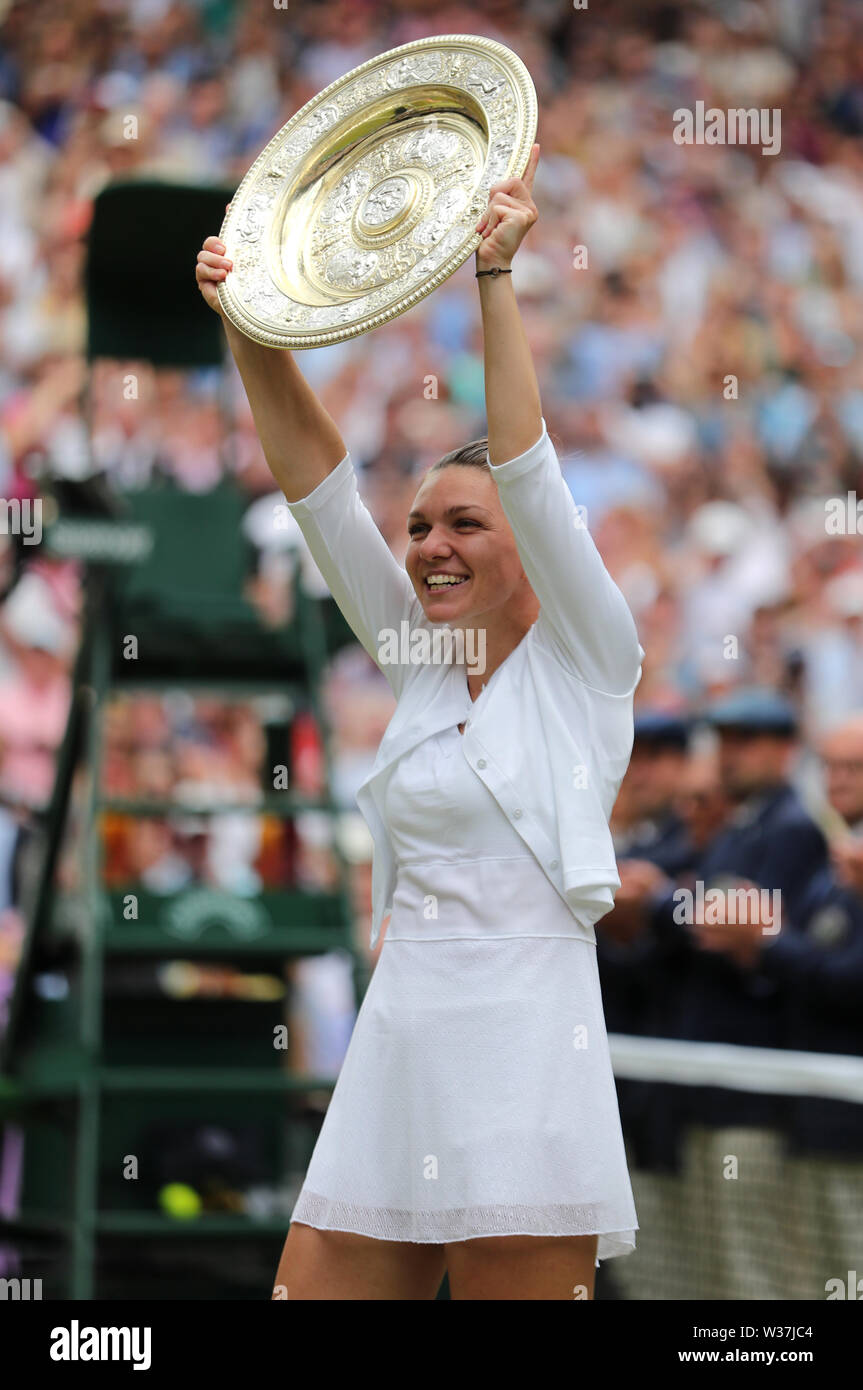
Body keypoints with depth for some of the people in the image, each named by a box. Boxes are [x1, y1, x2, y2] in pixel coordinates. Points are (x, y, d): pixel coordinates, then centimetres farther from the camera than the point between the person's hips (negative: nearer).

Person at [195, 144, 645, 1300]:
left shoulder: (587, 663, 2)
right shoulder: (422, 668, 16)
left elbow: (530, 472, -9)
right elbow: (319, 490, 10)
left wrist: (496, 278, -11)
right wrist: (255, 339, 0)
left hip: (524, 1057, -6)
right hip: (391, 1059, 6)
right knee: (312, 1288, 1)